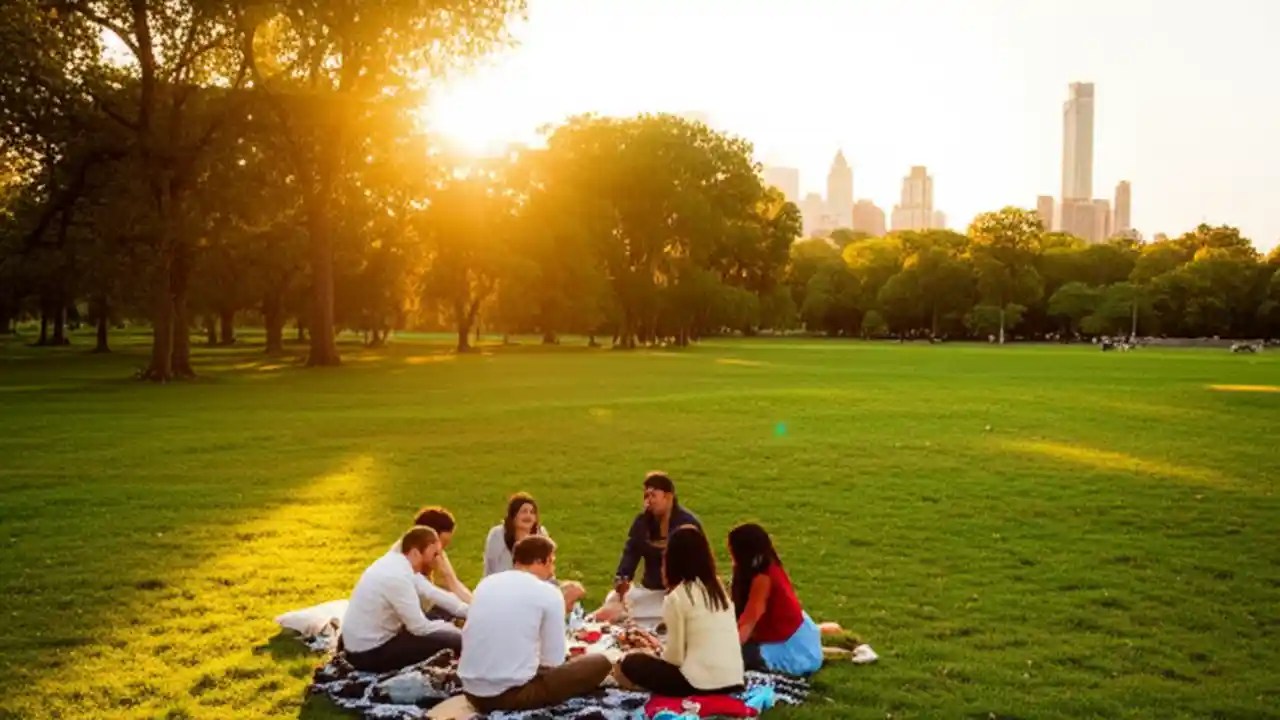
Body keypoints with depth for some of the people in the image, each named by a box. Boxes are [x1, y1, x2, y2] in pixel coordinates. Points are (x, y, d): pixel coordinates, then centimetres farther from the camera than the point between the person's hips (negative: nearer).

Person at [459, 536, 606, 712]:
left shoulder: (486, 583, 11)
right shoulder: (548, 592, -4)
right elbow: (553, 660, -4)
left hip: (472, 692, 7)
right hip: (514, 693, -7)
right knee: (600, 663, 8)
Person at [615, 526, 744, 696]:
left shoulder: (677, 596, -7)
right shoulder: (719, 587, 11)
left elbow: (675, 655, -4)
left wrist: (655, 656, 16)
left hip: (701, 684, -7)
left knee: (631, 663, 8)